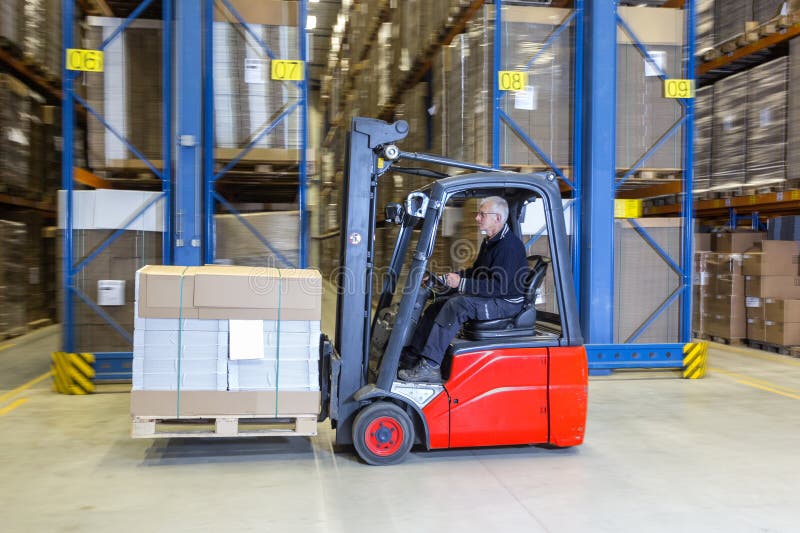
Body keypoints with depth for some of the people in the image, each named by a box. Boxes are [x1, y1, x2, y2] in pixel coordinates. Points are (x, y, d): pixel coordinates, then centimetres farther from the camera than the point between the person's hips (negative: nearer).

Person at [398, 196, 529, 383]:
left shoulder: (510, 245, -18)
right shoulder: (490, 241, 16)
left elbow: (499, 285, -26)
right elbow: (477, 272, 24)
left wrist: (462, 284, -25)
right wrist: (451, 278, 10)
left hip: (506, 303, -10)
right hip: (491, 299, 10)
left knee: (456, 305, -30)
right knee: (436, 307, -1)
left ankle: (430, 366, -30)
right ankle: (411, 357, -4)